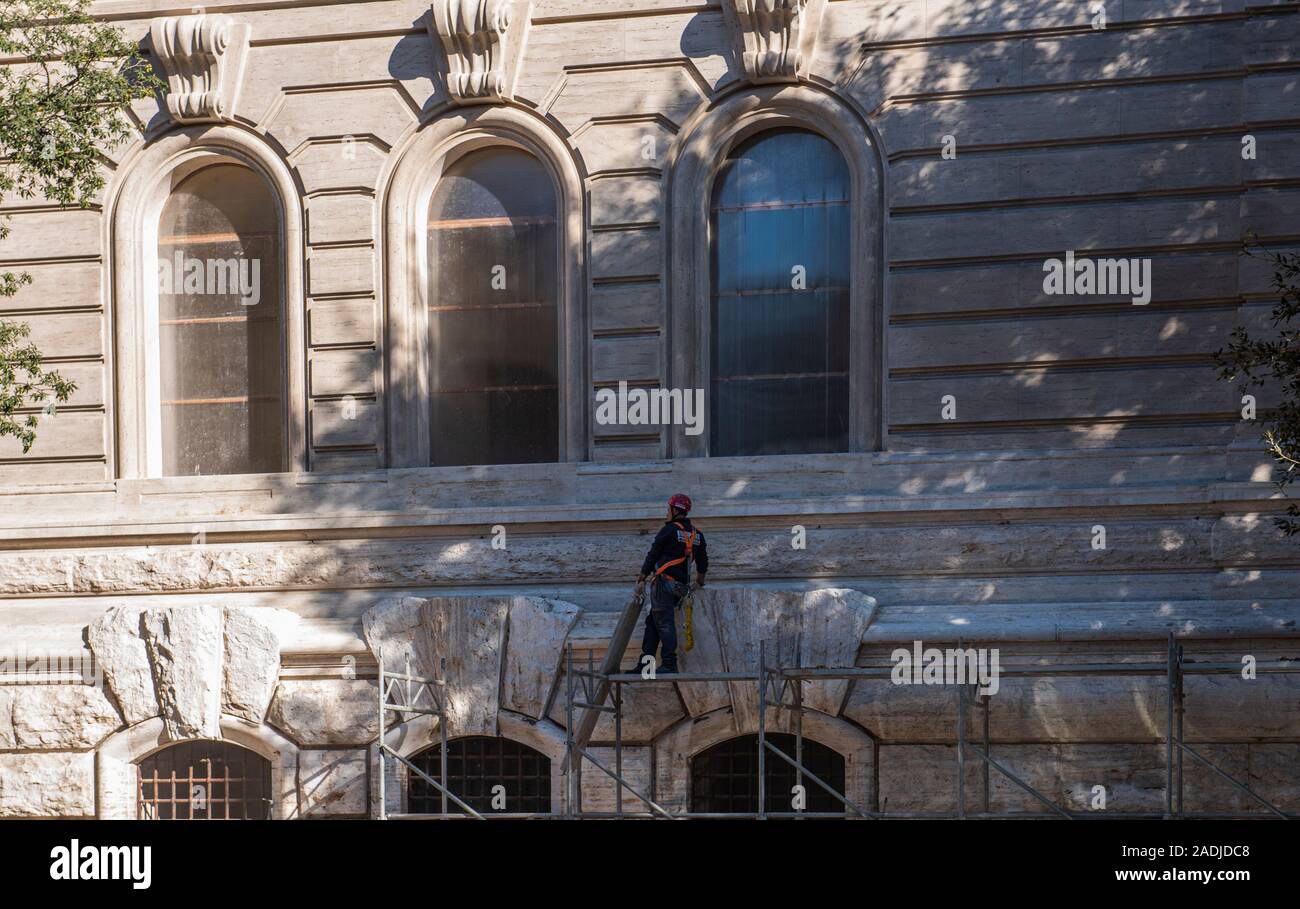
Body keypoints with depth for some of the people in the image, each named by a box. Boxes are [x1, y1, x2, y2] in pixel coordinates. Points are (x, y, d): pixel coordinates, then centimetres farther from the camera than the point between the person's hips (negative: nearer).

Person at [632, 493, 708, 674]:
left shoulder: (669, 530, -8)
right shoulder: (696, 535, 14)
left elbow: (652, 555, -7)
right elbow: (703, 563, 24)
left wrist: (642, 579, -2)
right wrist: (699, 582, 41)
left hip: (663, 582, -7)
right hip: (680, 586, 7)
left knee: (664, 623, -8)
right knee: (652, 621, 13)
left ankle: (669, 664, -14)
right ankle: (645, 663, 11)